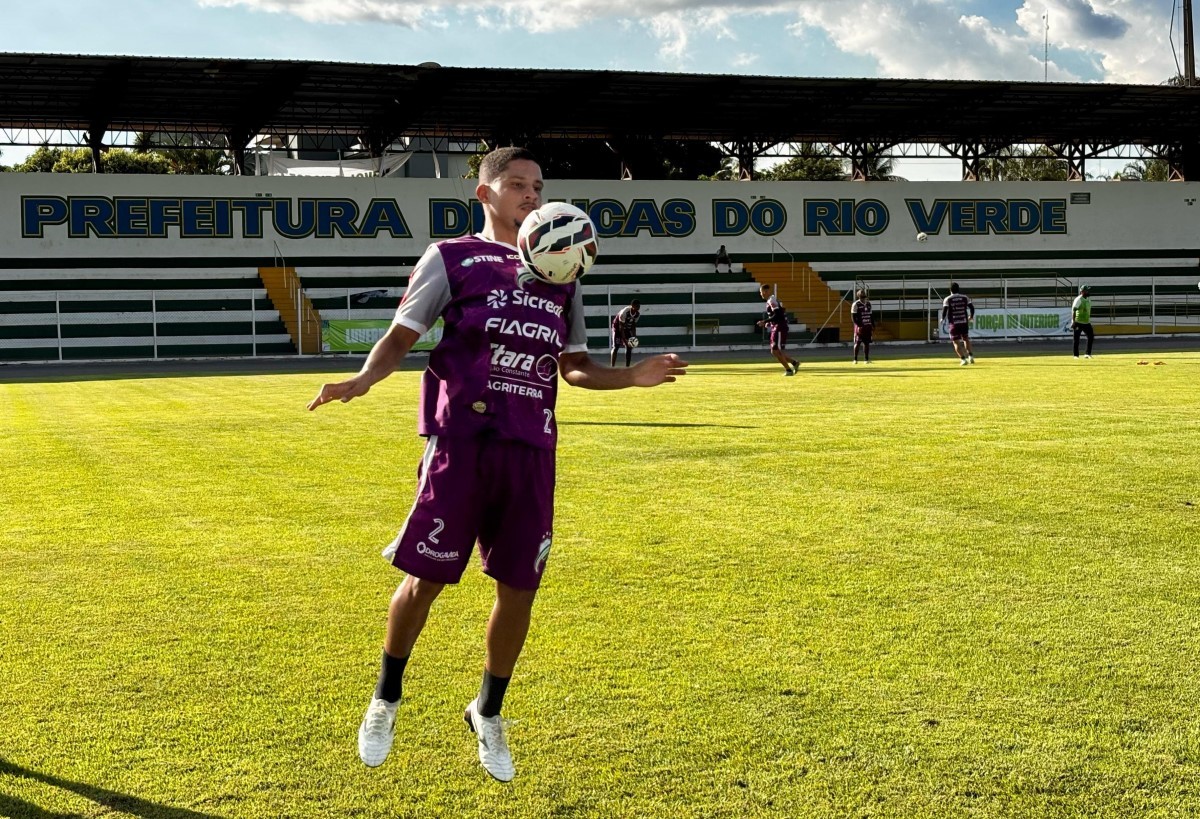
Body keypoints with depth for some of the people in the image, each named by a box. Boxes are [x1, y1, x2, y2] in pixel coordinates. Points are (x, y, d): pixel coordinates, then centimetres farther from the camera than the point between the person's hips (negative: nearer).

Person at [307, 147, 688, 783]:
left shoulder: (560, 276, 17)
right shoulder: (452, 258, 4)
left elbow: (575, 367, 22)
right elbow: (401, 336, 0)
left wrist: (634, 377, 5)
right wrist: (363, 379, -19)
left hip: (531, 449, 4)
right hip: (461, 441, -4)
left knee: (518, 589, 6)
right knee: (426, 578, -1)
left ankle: (488, 713, 29)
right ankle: (385, 700, 25)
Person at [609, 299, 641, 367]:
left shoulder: (638, 314, -14)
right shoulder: (624, 312, -34)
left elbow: (633, 325, -1)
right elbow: (621, 327, -29)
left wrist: (634, 337, -11)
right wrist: (624, 340, -31)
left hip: (627, 329, 6)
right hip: (617, 328, -6)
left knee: (629, 347, -1)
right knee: (616, 347, -13)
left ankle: (627, 367, 5)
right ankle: (612, 367, -11)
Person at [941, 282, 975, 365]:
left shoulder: (948, 299, -3)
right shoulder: (964, 298, 5)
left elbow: (945, 310, -12)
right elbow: (972, 307, 3)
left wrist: (943, 318, 6)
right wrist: (971, 316, 21)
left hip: (954, 323, -3)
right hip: (964, 322, 3)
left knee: (956, 342, 2)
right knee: (966, 339, 22)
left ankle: (963, 359, -11)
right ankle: (971, 356, 13)